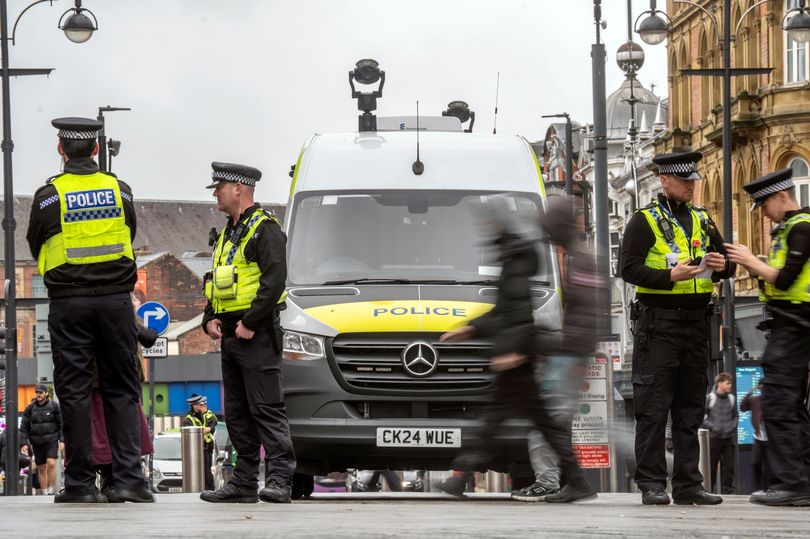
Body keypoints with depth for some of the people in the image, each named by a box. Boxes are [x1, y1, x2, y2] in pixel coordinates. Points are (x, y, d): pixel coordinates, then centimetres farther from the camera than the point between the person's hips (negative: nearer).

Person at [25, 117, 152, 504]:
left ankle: (81, 482, 1)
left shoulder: (48, 196, -5)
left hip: (68, 303, -2)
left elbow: (36, 248, 7)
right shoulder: (119, 190, 4)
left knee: (74, 392, 2)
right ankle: (127, 478, -3)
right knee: (121, 391, 6)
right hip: (116, 301, 2)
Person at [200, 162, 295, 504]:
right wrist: (210, 318, 9)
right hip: (231, 335, 10)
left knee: (266, 409, -12)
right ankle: (244, 482, 13)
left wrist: (250, 322, -20)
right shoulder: (228, 234, 21)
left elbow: (275, 279, -19)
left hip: (257, 335, -10)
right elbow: (216, 282, 26)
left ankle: (280, 479, -14)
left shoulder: (264, 229, -9)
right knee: (237, 412, 10)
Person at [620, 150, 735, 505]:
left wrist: (722, 265, -5)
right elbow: (629, 268, -11)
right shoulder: (644, 221, -2)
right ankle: (651, 485, -4)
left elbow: (727, 266, 19)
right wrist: (670, 276, -22)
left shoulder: (703, 220, 16)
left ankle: (687, 484, 13)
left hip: (696, 325, 6)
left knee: (691, 407, 9)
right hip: (658, 325, -6)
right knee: (653, 408, -6)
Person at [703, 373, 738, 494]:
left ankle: (727, 491, 6)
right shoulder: (709, 398, -3)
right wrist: (712, 426, -12)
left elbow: (736, 416, 17)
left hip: (729, 438, 3)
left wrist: (732, 426, 0)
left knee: (729, 467, 1)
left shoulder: (732, 399, 7)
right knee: (711, 467, 2)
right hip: (713, 438, -3)